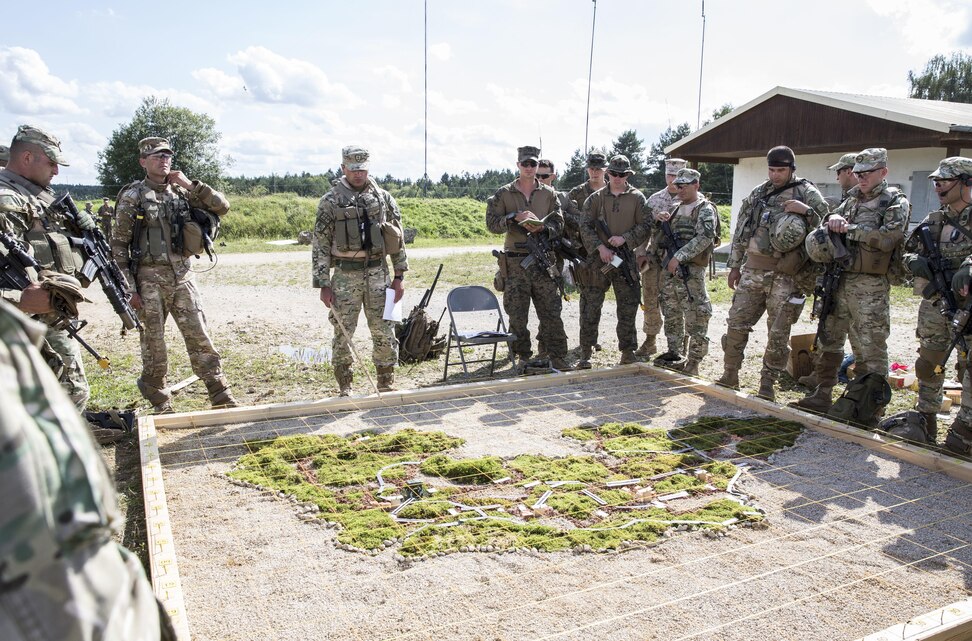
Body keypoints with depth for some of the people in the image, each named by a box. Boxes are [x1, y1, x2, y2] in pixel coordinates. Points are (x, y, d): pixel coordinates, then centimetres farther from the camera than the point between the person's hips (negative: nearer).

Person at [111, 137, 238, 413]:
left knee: (200, 337, 2)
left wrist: (191, 185, -5)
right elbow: (118, 244, -3)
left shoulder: (182, 192, 9)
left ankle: (221, 397, 5)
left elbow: (222, 207, 5)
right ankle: (160, 404, 17)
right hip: (150, 279, -3)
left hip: (183, 277, 3)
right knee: (153, 344, 5)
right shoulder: (132, 196, -2)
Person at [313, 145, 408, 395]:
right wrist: (323, 284, -6)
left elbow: (398, 238, 8)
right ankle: (345, 389, 17)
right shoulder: (330, 201, -1)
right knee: (343, 334, 4)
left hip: (378, 273, 2)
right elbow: (320, 245, -1)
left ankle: (387, 386, 17)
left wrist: (399, 276, 3)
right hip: (345, 275, -1)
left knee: (384, 332, 4)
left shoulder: (383, 197, 6)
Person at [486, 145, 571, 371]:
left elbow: (559, 224, 6)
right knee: (517, 314, 4)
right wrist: (516, 218, -15)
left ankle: (558, 358, 7)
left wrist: (542, 227, -14)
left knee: (551, 312, 0)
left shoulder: (549, 194, 9)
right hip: (515, 262, -1)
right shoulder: (503, 194, 5)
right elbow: (492, 223, -1)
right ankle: (523, 357, 17)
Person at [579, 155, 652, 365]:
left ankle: (628, 352, 14)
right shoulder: (596, 197, 5)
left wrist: (624, 238, -14)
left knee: (628, 308, 4)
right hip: (599, 256, 0)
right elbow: (585, 226, 0)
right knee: (591, 306, 2)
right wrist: (600, 247, -13)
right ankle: (585, 351, 12)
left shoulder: (637, 198, 5)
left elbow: (645, 226, 1)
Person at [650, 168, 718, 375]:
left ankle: (692, 364, -2)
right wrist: (658, 220, 3)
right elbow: (659, 235, 25)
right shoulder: (675, 208, 18)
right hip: (669, 268, 8)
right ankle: (674, 354, 24)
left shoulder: (705, 210, -4)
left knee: (695, 318, -6)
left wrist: (679, 257, -23)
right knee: (671, 314, 14)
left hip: (691, 270, -8)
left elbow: (704, 238, -18)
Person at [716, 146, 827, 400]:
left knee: (778, 334, 1)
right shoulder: (757, 193, 11)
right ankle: (729, 376, 17)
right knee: (736, 324, 4)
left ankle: (767, 384, 13)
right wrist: (734, 265, 14)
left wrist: (806, 211, -18)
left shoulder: (807, 194, 0)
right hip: (753, 271, 4)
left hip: (786, 276, -3)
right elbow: (741, 231, 16)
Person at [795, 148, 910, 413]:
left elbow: (887, 238, -19)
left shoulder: (896, 203, -5)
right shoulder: (853, 199, 16)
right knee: (830, 340, 13)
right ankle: (822, 396, 23)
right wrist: (834, 218, -5)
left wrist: (849, 228, -13)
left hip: (871, 287, -7)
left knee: (871, 349, -2)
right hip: (840, 280, 7)